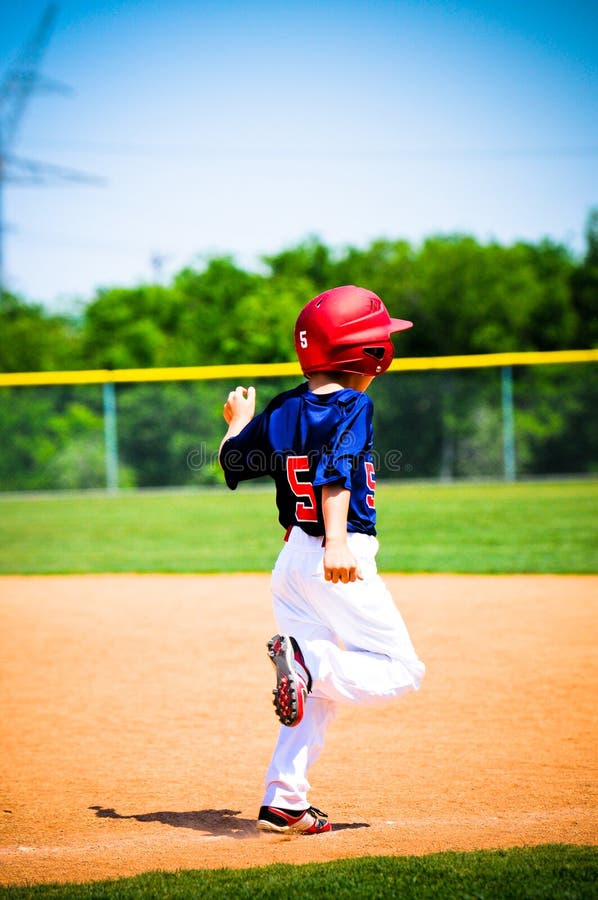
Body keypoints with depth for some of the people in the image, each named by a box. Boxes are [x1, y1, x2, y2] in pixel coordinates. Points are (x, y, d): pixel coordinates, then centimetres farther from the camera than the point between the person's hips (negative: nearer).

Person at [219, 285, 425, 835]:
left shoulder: (282, 410, 10)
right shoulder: (353, 405, -10)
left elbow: (233, 460, 22)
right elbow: (336, 471, -27)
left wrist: (238, 421, 43)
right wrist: (336, 540, -39)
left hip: (293, 558, 8)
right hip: (343, 564, -7)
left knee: (316, 691, 14)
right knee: (402, 670, -1)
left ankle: (283, 802, 6)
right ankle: (308, 658, -24)